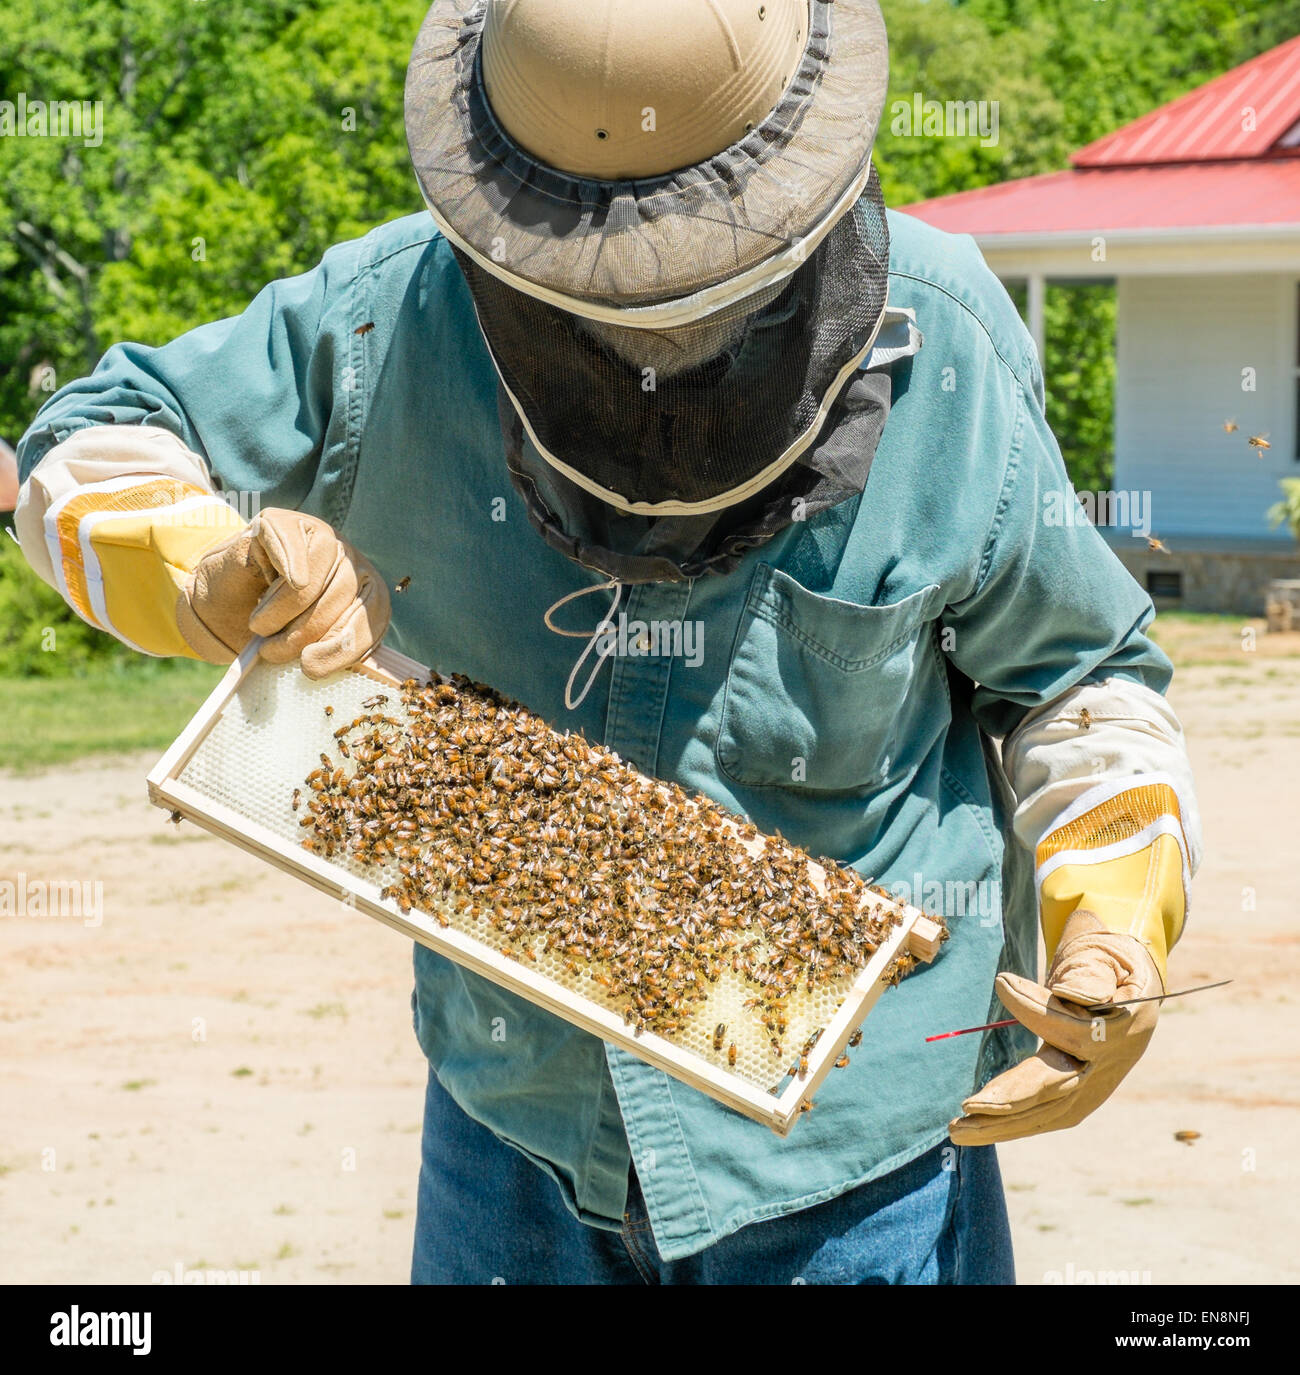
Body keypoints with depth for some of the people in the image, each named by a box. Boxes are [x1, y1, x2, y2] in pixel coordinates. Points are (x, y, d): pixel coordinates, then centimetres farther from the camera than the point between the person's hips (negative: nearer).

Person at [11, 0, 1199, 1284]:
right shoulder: (396, 321, -12)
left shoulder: (943, 377, -12)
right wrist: (223, 581, -21)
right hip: (516, 1112, 2)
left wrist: (1117, 946, -13)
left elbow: (1078, 672, 3)